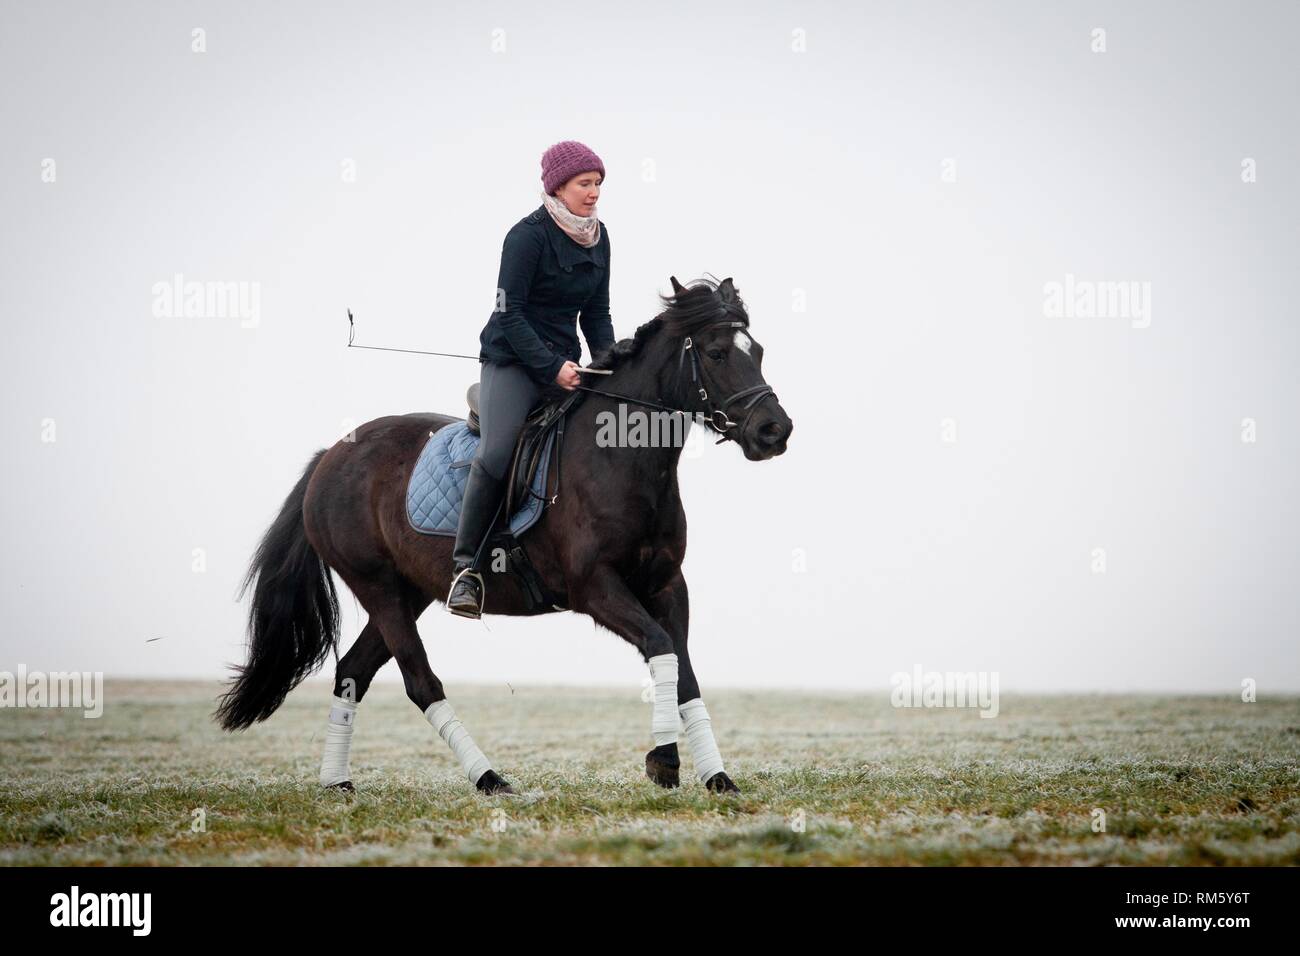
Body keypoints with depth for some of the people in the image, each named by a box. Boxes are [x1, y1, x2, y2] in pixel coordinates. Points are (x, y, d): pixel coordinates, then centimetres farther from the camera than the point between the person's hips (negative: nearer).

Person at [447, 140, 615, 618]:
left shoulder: (598, 236, 9)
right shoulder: (528, 235, -13)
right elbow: (510, 313, -15)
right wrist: (551, 367, -22)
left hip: (564, 361, 7)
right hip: (513, 358, -7)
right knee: (495, 454, -24)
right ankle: (465, 568, -18)